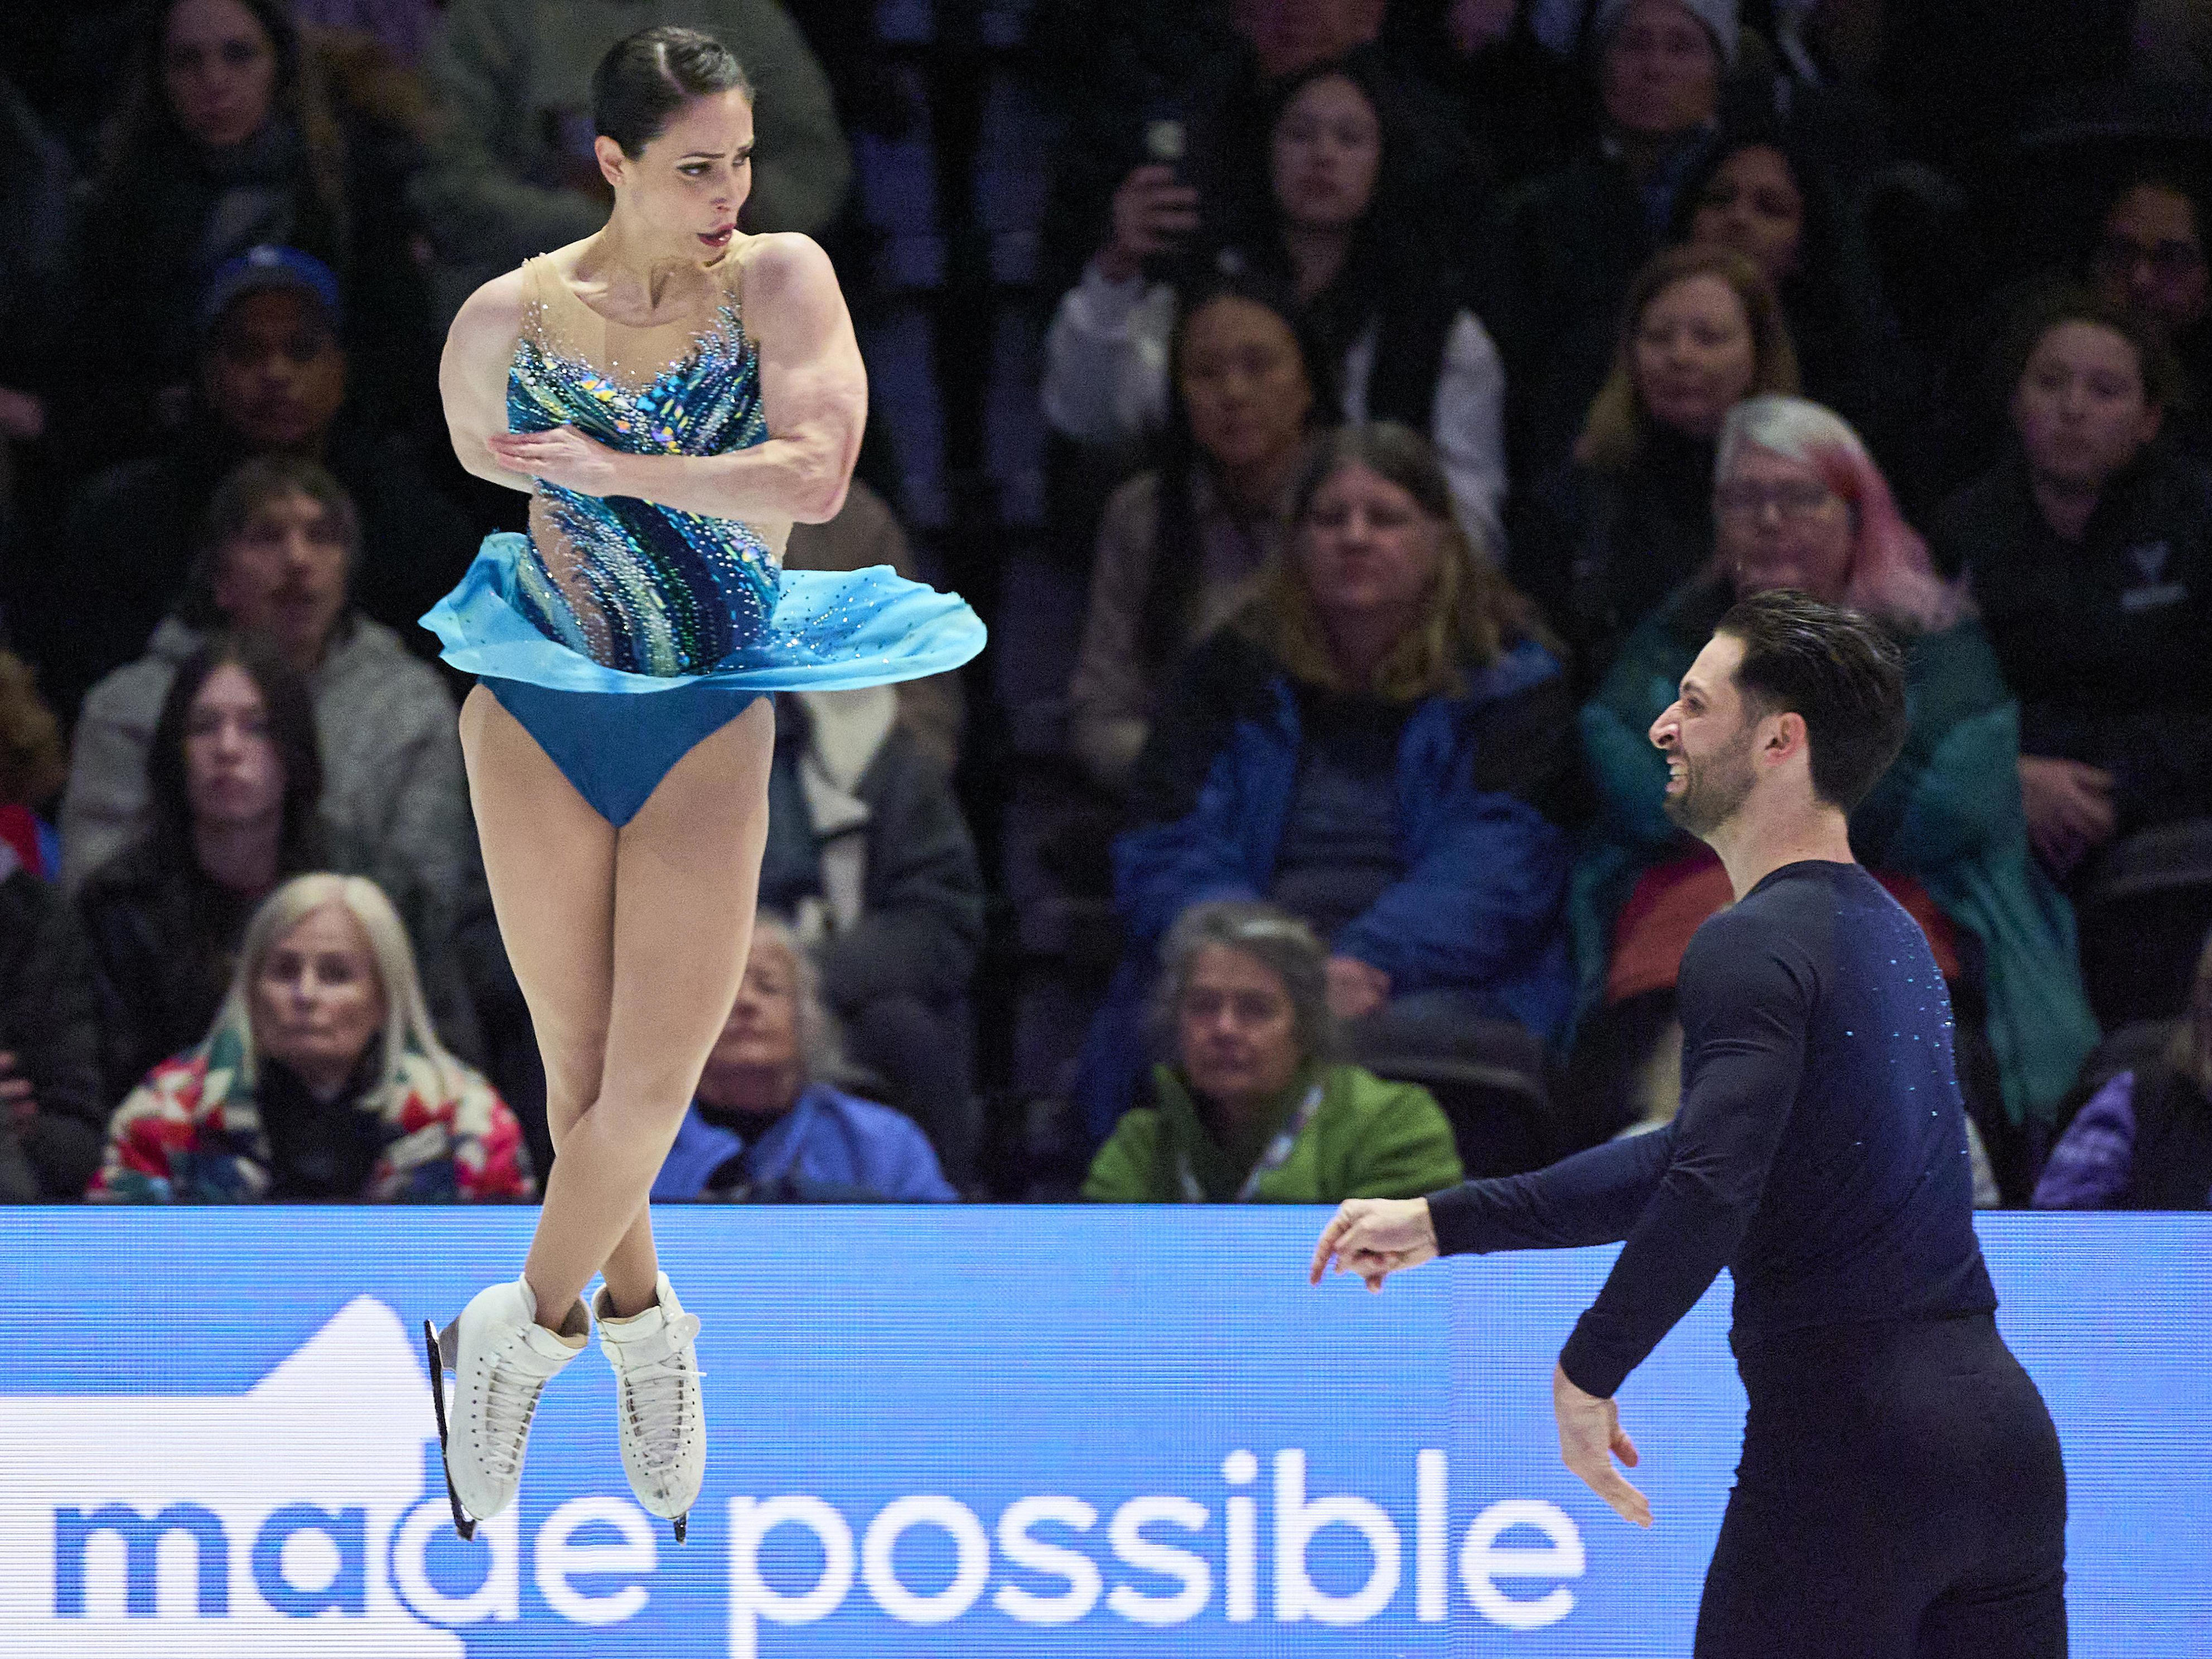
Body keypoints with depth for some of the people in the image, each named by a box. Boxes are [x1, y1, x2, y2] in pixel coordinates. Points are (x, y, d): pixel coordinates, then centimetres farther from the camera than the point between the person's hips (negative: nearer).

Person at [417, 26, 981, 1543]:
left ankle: (530, 1328, 14)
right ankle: (636, 1317, 30)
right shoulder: (510, 320, -6)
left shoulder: (781, 281, -9)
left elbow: (815, 476, -23)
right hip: (541, 719, 1)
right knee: (583, 1065, 9)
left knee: (658, 1077, -6)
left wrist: (617, 470, -21)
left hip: (710, 728, -1)